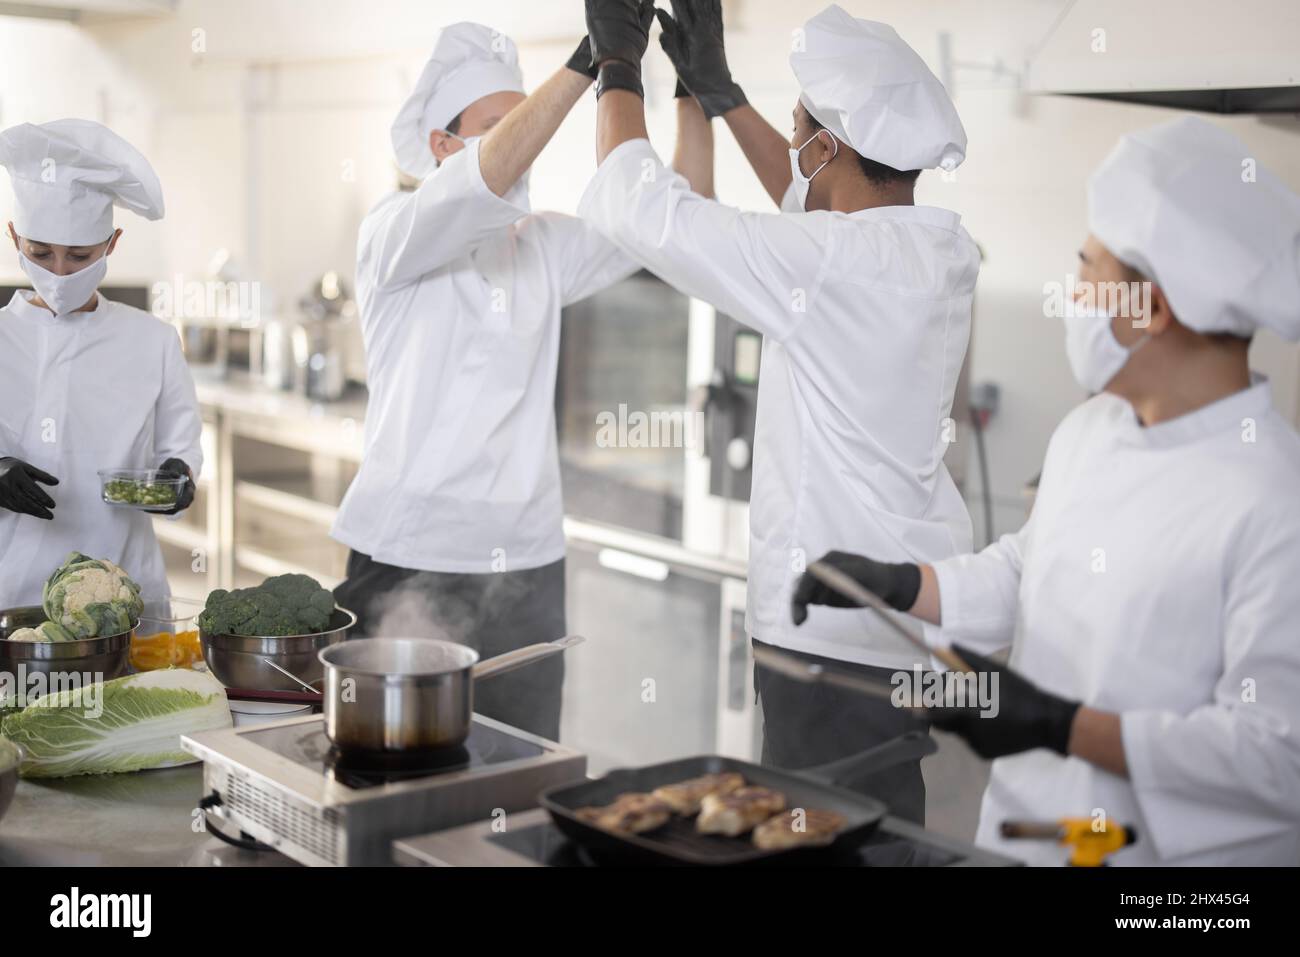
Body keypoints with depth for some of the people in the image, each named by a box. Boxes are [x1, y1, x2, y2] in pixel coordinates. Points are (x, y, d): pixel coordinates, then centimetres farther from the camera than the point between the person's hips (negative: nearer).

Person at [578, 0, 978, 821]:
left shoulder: (832, 265, -21)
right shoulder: (945, 251, 4)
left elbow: (641, 206, -15)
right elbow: (814, 205, 23)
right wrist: (714, 86, 27)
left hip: (836, 630, -9)